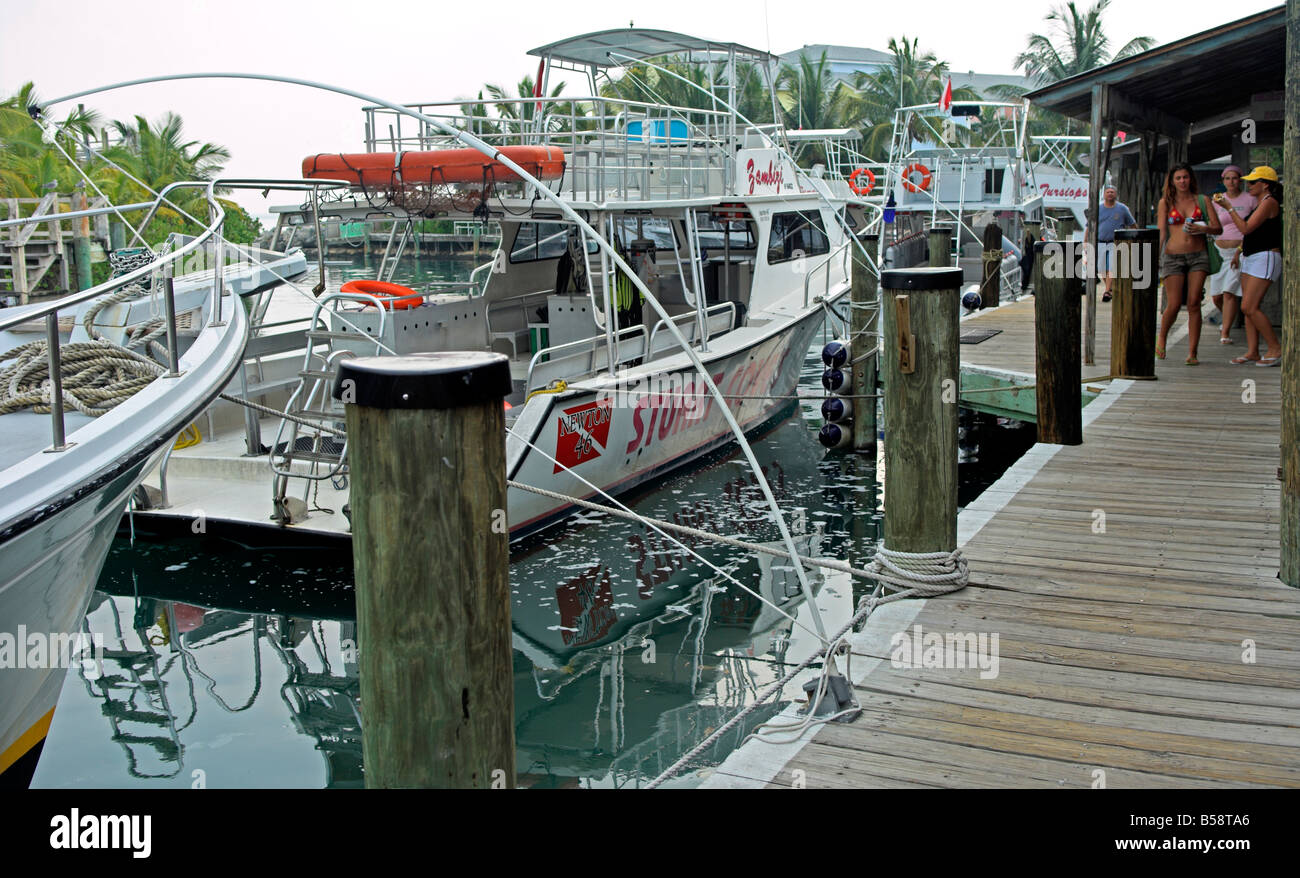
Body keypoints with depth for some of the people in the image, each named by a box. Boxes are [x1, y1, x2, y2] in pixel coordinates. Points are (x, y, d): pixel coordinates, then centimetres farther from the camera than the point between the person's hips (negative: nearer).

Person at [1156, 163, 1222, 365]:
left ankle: (1192, 352, -3)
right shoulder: (1166, 202, 7)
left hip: (1198, 255, 1)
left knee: (1194, 304, -6)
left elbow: (1218, 228, 7)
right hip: (1173, 256, -1)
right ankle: (1162, 338, 22)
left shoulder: (1201, 200, 9)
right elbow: (1161, 233, 5)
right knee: (1174, 304, -7)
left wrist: (1202, 228, -13)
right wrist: (1156, 258, -3)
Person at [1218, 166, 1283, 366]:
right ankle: (1252, 352, 6)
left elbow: (1246, 228, -19)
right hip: (1251, 259, 10)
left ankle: (1276, 348, -6)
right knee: (1248, 308, 5)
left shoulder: (1270, 202, -13)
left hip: (1265, 258, -10)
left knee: (1249, 307, -14)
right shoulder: (1261, 204, 17)